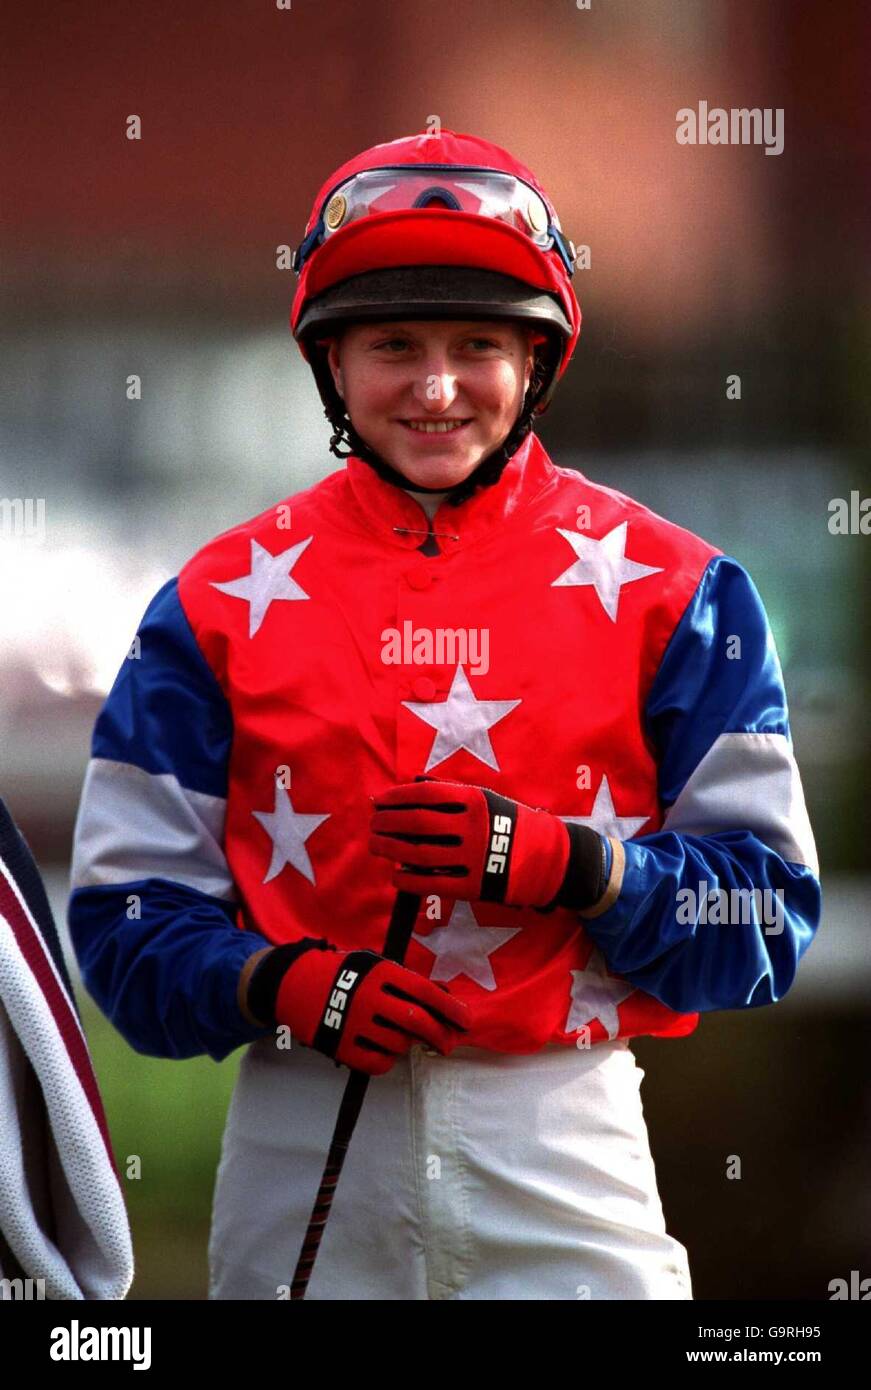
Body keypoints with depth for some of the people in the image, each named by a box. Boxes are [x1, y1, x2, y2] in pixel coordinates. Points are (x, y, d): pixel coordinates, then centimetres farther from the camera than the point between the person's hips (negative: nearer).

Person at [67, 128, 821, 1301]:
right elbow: (129, 920, 5)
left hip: (561, 1128, -1)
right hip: (303, 1144, 1)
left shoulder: (666, 589, 4)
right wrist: (286, 987, -14)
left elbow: (767, 919, 0)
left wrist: (553, 863, -16)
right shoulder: (222, 600, 7)